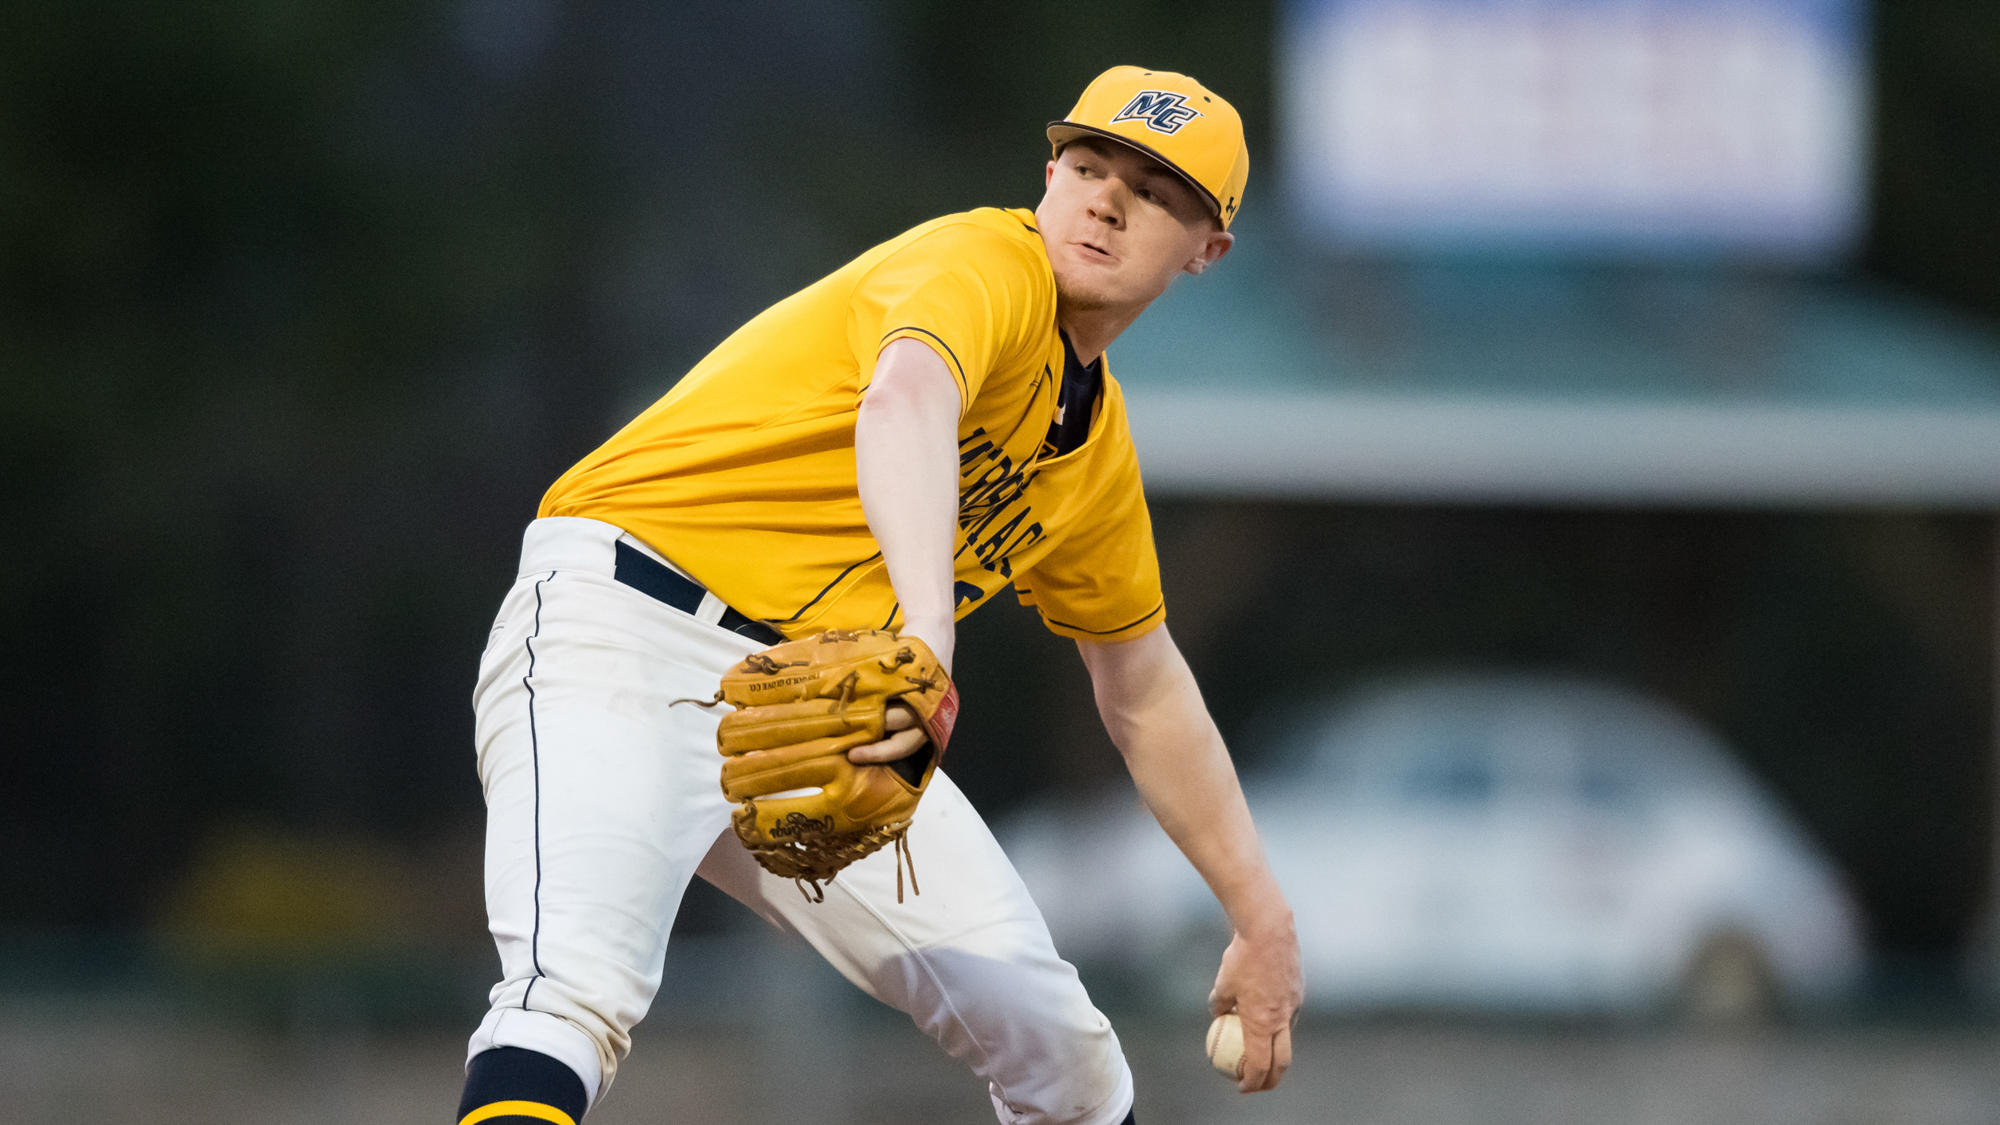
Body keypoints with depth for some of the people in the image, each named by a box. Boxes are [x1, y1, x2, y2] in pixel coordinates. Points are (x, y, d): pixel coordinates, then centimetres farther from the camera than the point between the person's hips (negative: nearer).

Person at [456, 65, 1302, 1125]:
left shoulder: (1098, 443, 17)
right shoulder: (985, 267, -10)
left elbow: (1144, 691, 30)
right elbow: (905, 402, -35)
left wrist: (1260, 916, 27)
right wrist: (924, 631, -53)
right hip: (625, 631, -8)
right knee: (580, 997, -33)